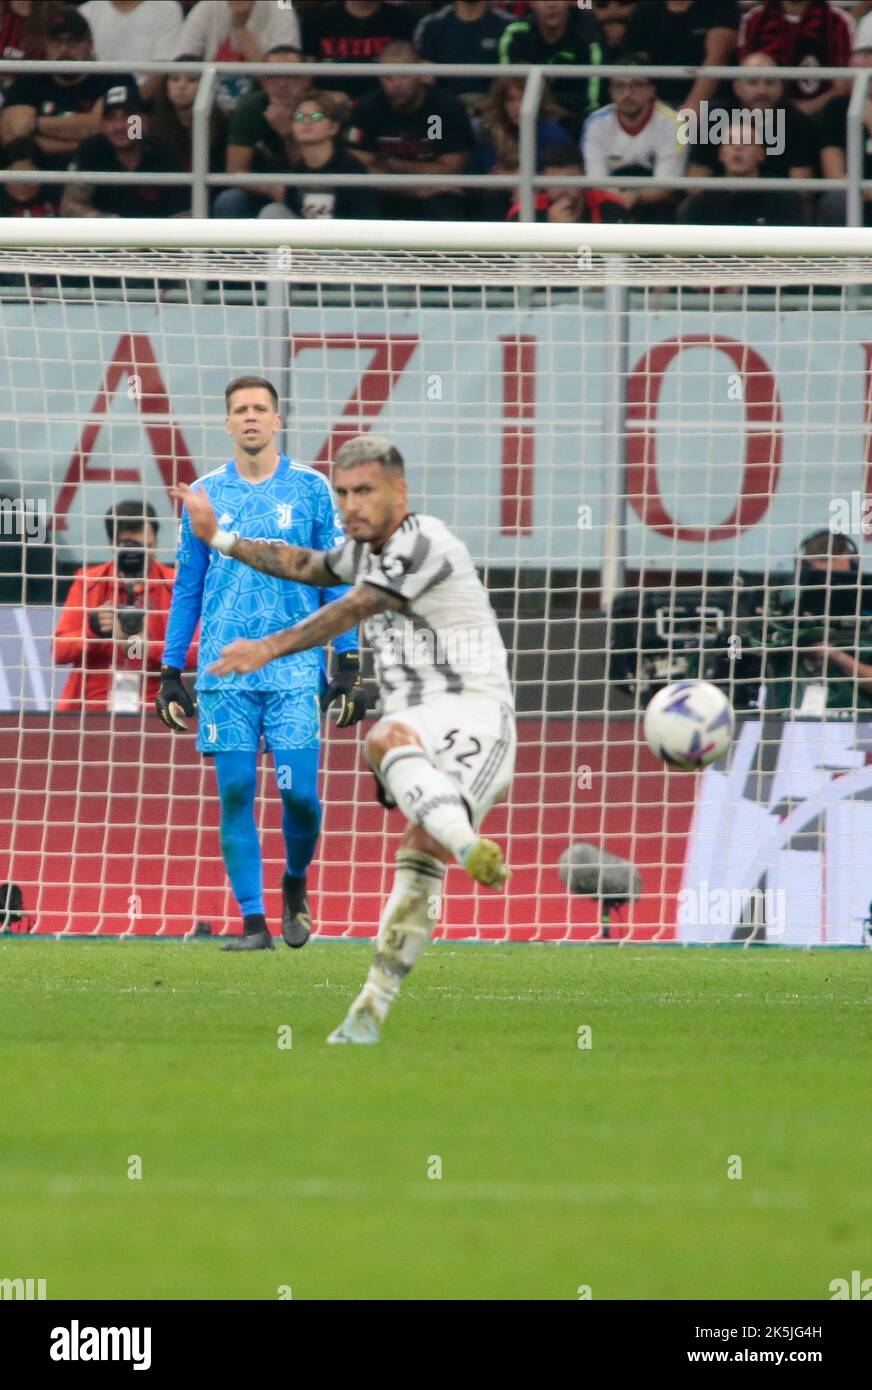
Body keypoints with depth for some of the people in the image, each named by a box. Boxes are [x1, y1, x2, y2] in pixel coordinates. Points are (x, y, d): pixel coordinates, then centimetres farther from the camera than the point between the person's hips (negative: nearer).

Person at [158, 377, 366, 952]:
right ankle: (253, 921, 3)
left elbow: (337, 581, 5)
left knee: (300, 794, -7)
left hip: (295, 670, -1)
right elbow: (187, 587, 14)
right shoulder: (206, 494, 9)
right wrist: (171, 672, 10)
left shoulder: (310, 489, 4)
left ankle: (296, 883, 22)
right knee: (236, 793, -3)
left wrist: (349, 663, -2)